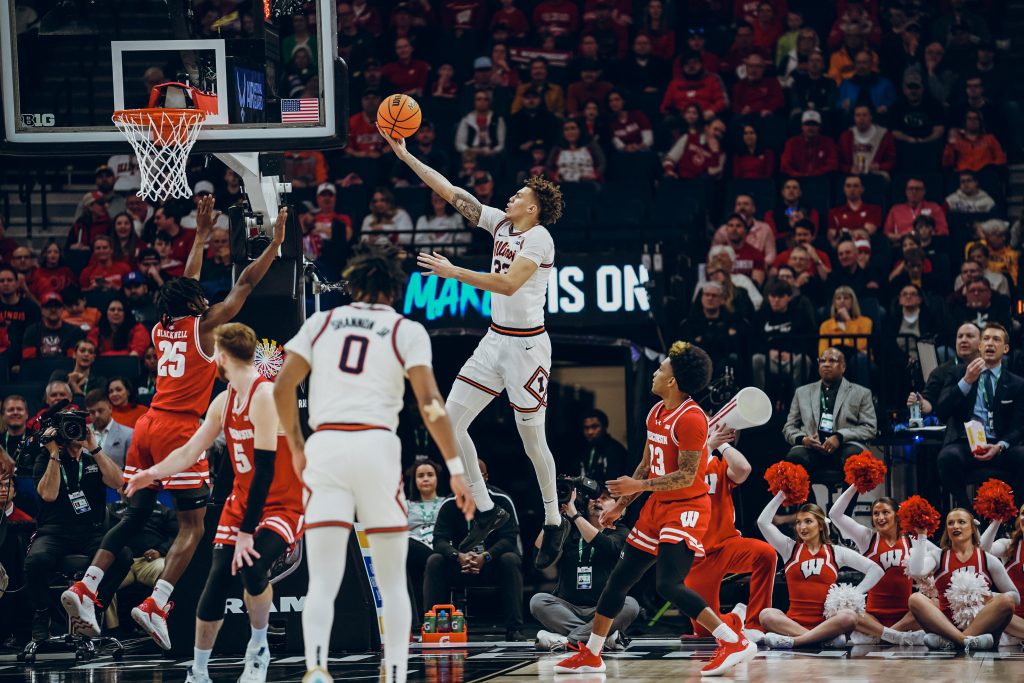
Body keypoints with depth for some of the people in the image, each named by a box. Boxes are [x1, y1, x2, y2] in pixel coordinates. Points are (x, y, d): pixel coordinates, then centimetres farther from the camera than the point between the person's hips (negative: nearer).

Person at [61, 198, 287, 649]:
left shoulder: (163, 327, 15)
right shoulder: (204, 325, -2)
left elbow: (186, 285, 32)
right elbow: (246, 283, 1)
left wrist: (202, 235, 41)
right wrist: (276, 242, 9)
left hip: (147, 426, 7)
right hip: (179, 427, -7)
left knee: (135, 515, 13)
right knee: (192, 525, -5)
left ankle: (85, 587, 0)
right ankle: (155, 605, -21)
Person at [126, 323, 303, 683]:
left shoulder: (265, 396, -22)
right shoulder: (224, 401, 5)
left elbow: (264, 468, -26)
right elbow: (191, 452, 19)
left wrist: (246, 532, -27)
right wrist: (152, 474, 21)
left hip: (281, 505, -8)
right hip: (242, 501, 8)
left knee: (252, 567, -31)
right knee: (215, 586, 2)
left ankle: (258, 648, -7)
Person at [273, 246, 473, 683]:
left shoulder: (321, 322, 14)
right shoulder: (407, 331, 8)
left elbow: (283, 387, 6)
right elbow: (430, 403, -4)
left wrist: (296, 446, 19)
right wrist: (456, 469, -4)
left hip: (325, 446, 1)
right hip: (377, 446, -1)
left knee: (322, 581, -2)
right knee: (393, 582, 12)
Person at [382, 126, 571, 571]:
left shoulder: (539, 238, -14)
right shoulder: (501, 224, 8)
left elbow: (508, 283, -26)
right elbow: (451, 193, 10)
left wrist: (452, 272, -25)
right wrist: (405, 156, 7)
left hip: (526, 345, -8)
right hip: (496, 339, 8)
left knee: (532, 438, -1)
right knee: (451, 420, 1)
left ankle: (554, 523, 17)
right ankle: (486, 511, 10)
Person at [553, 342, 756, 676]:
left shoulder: (690, 418, -18)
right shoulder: (656, 413, 11)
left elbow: (687, 476, -22)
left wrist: (639, 486, -23)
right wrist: (621, 505, 19)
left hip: (687, 508, -9)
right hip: (658, 508, 9)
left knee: (669, 584, -25)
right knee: (618, 579, 13)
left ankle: (734, 642, -24)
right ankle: (590, 656, 25)